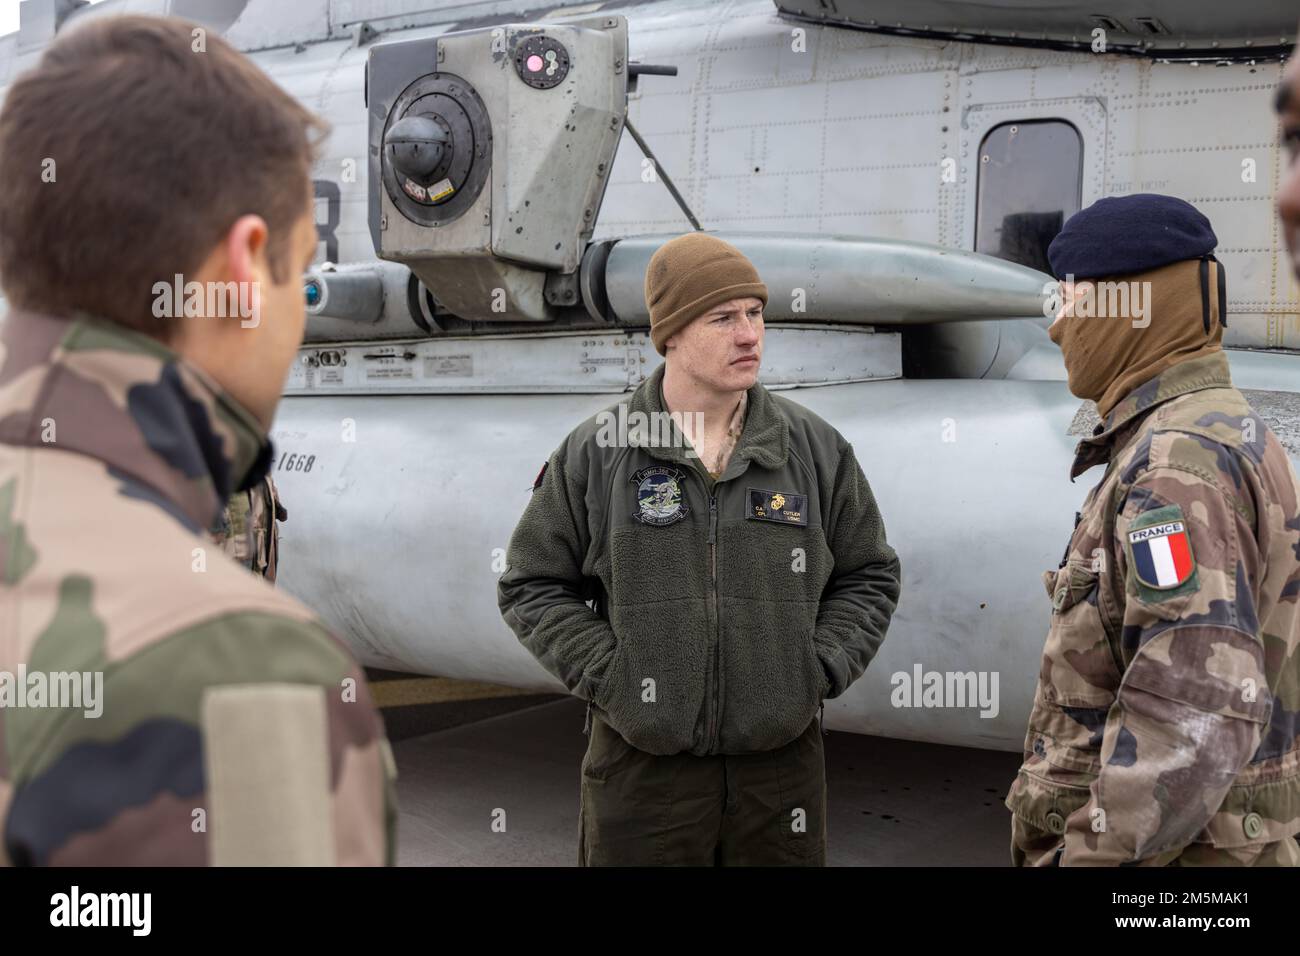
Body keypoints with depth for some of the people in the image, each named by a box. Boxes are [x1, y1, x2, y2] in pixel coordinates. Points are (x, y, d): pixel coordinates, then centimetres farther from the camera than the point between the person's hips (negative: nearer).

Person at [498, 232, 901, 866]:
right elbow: (532, 586, 4)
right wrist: (610, 676, -7)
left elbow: (869, 576, 13)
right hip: (642, 761, -1)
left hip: (782, 760, 2)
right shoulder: (595, 453, -2)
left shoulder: (816, 448, 4)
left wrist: (819, 670, -1)